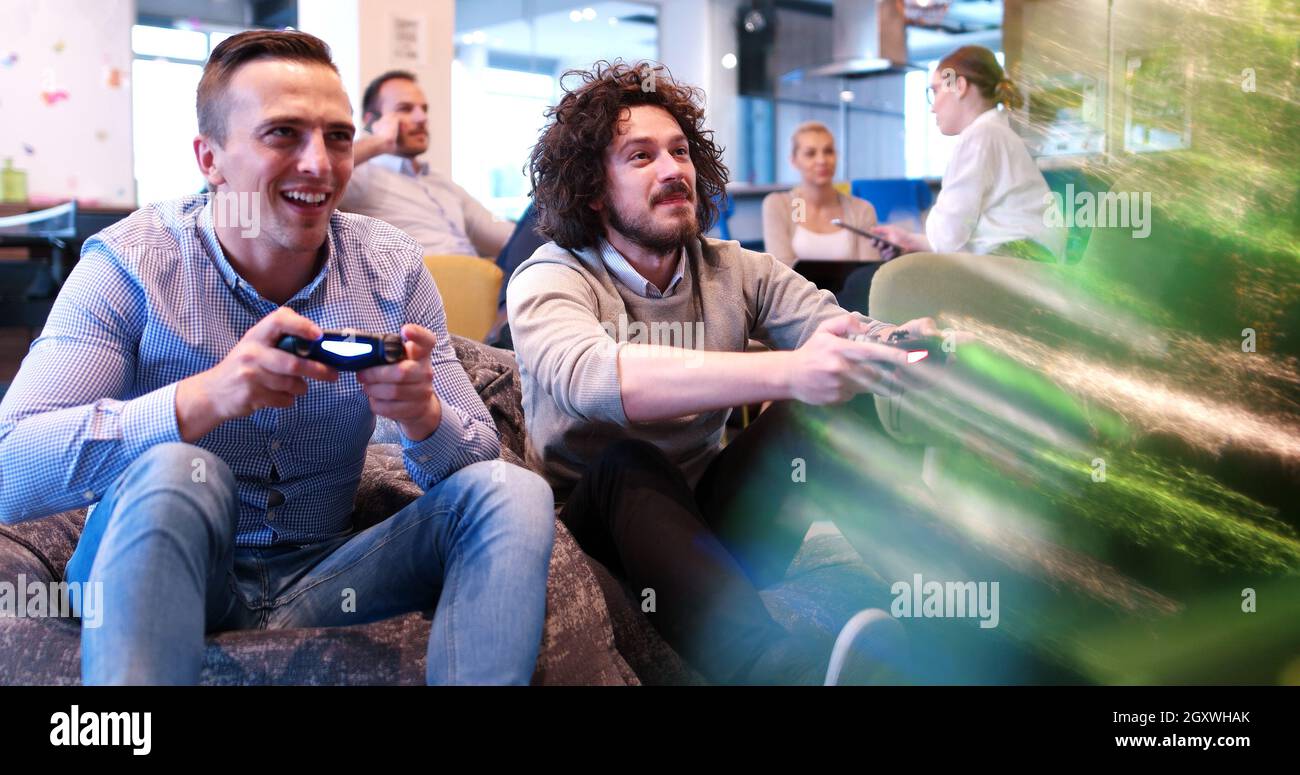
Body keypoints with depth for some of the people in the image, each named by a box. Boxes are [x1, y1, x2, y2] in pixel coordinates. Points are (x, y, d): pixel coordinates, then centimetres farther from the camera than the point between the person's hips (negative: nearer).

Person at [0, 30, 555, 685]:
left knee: (513, 493, -16)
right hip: (160, 584, -3)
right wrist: (205, 398, -38)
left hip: (321, 580, 4)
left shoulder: (391, 267, -3)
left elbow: (477, 458, -2)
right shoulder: (128, 263, -13)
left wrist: (422, 415, -27)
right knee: (177, 473, -34)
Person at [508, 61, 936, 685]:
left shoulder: (737, 272, 6)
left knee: (834, 402, -19)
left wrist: (904, 345, -36)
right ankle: (773, 662, -57)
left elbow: (847, 333, -9)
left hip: (710, 514, 4)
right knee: (629, 463, -38)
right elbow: (590, 377, -33)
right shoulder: (549, 280, -9)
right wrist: (786, 371, -46)